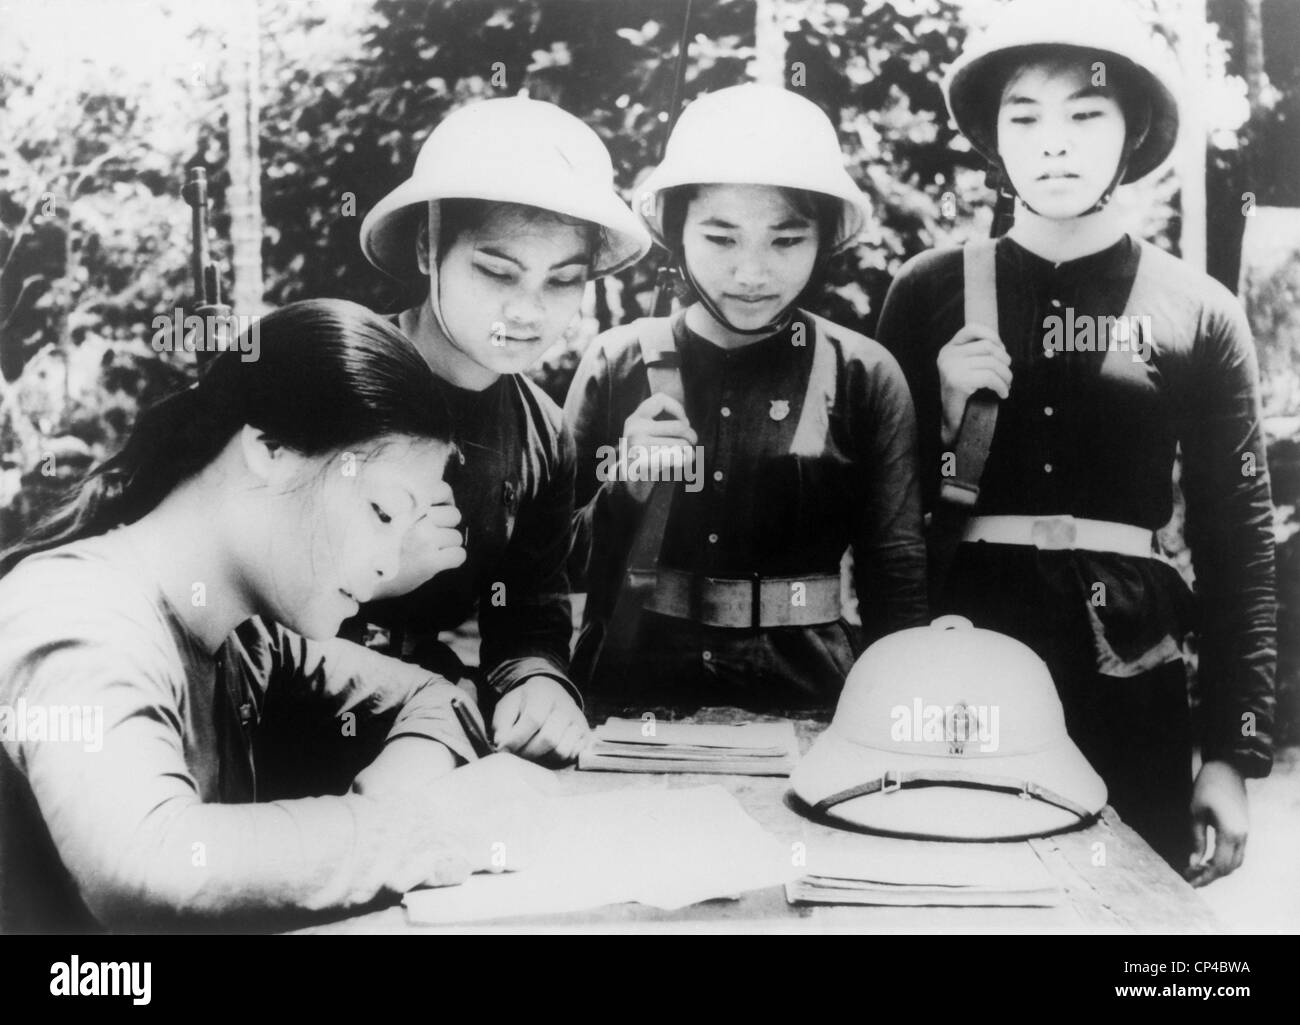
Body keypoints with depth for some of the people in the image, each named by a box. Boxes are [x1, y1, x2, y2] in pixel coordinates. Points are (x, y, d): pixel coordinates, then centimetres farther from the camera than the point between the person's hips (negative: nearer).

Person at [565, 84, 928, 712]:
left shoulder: (863, 377, 0)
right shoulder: (616, 364, 2)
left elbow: (897, 575, 2)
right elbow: (559, 566, 7)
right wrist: (626, 493, -10)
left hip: (805, 697, 0)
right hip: (630, 694, 0)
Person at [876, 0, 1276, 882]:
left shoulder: (1200, 315, 2)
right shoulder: (930, 292, 2)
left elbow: (1239, 542, 3)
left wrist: (1234, 752, -1)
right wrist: (946, 417, -11)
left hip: (1127, 679, 0)